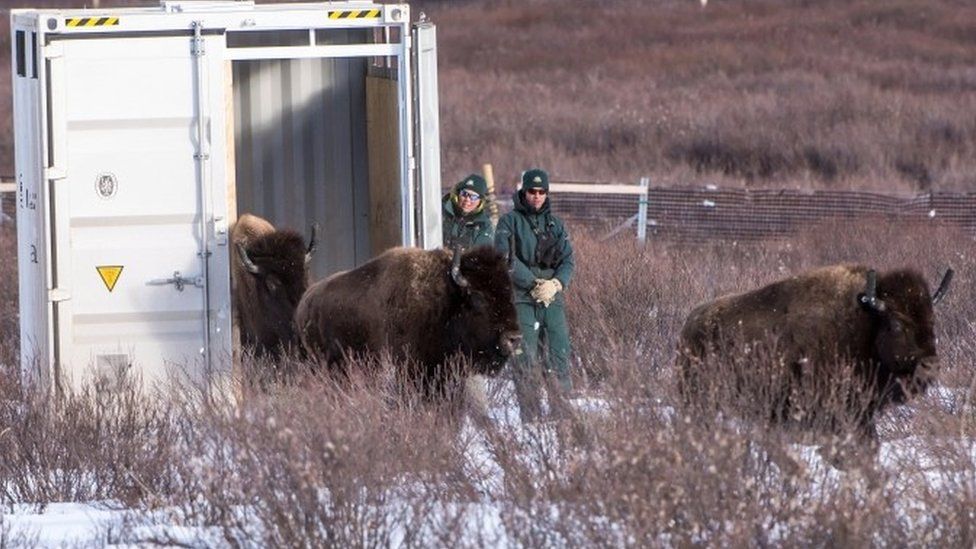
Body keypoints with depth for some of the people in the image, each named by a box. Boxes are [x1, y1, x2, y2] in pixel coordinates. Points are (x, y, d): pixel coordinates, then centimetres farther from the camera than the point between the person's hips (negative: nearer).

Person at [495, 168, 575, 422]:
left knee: (560, 357, -3)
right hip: (521, 299, -4)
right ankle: (530, 417, -7)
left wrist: (555, 284, -10)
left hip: (553, 298, 4)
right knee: (526, 361, -8)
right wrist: (534, 284, -13)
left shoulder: (555, 224, 17)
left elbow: (568, 260, 10)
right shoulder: (510, 222, 4)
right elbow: (506, 258, -7)